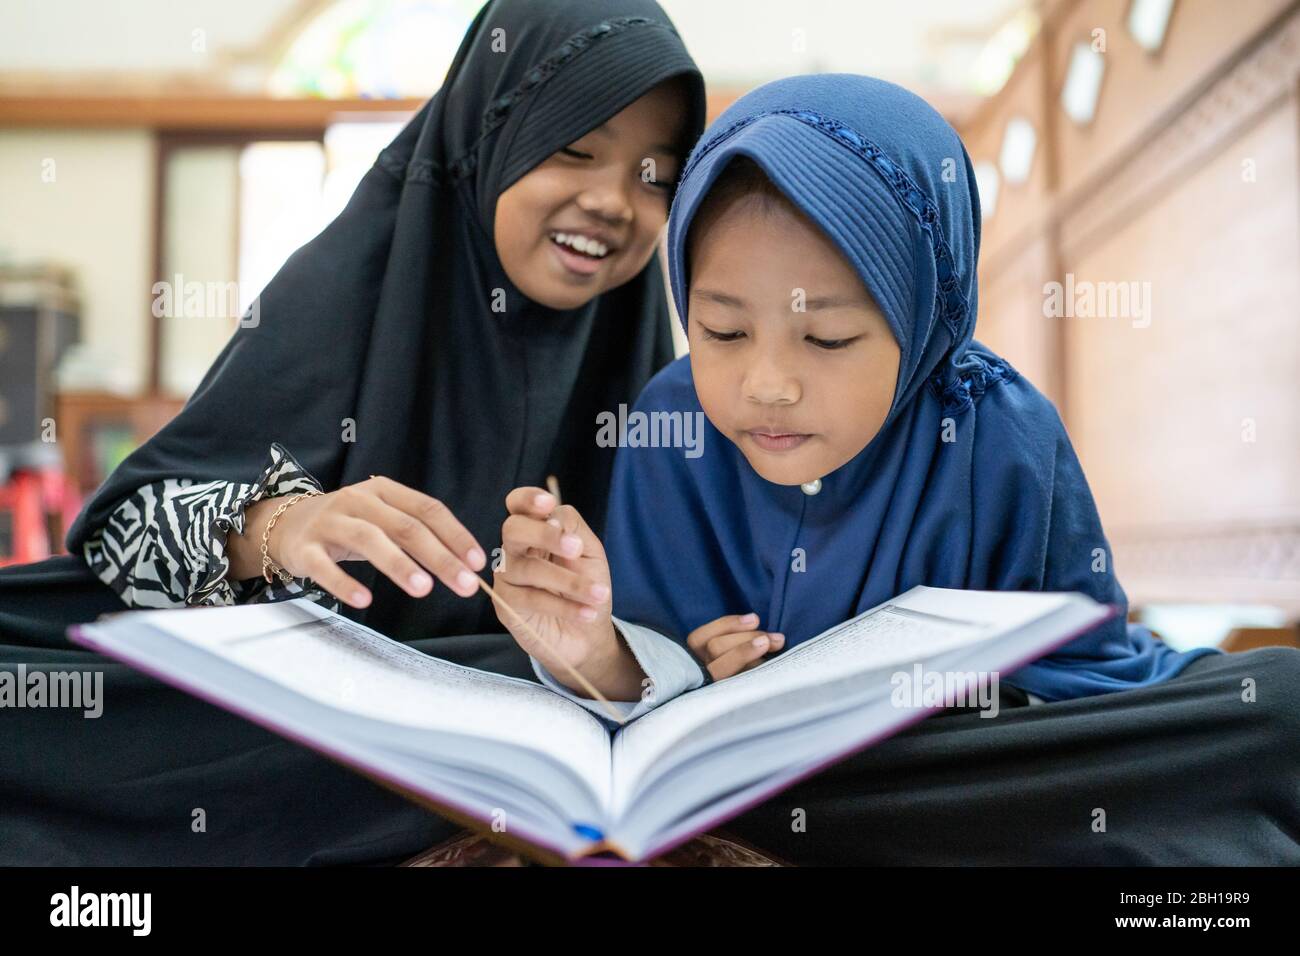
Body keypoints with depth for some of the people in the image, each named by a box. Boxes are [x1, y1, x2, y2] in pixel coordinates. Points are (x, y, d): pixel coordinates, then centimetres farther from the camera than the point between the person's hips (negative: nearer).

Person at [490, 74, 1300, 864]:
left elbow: (1084, 676, -9)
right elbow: (663, 682, -11)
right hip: (751, 781, 1)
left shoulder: (1003, 441, -17)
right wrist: (599, 662, -36)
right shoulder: (676, 422, -15)